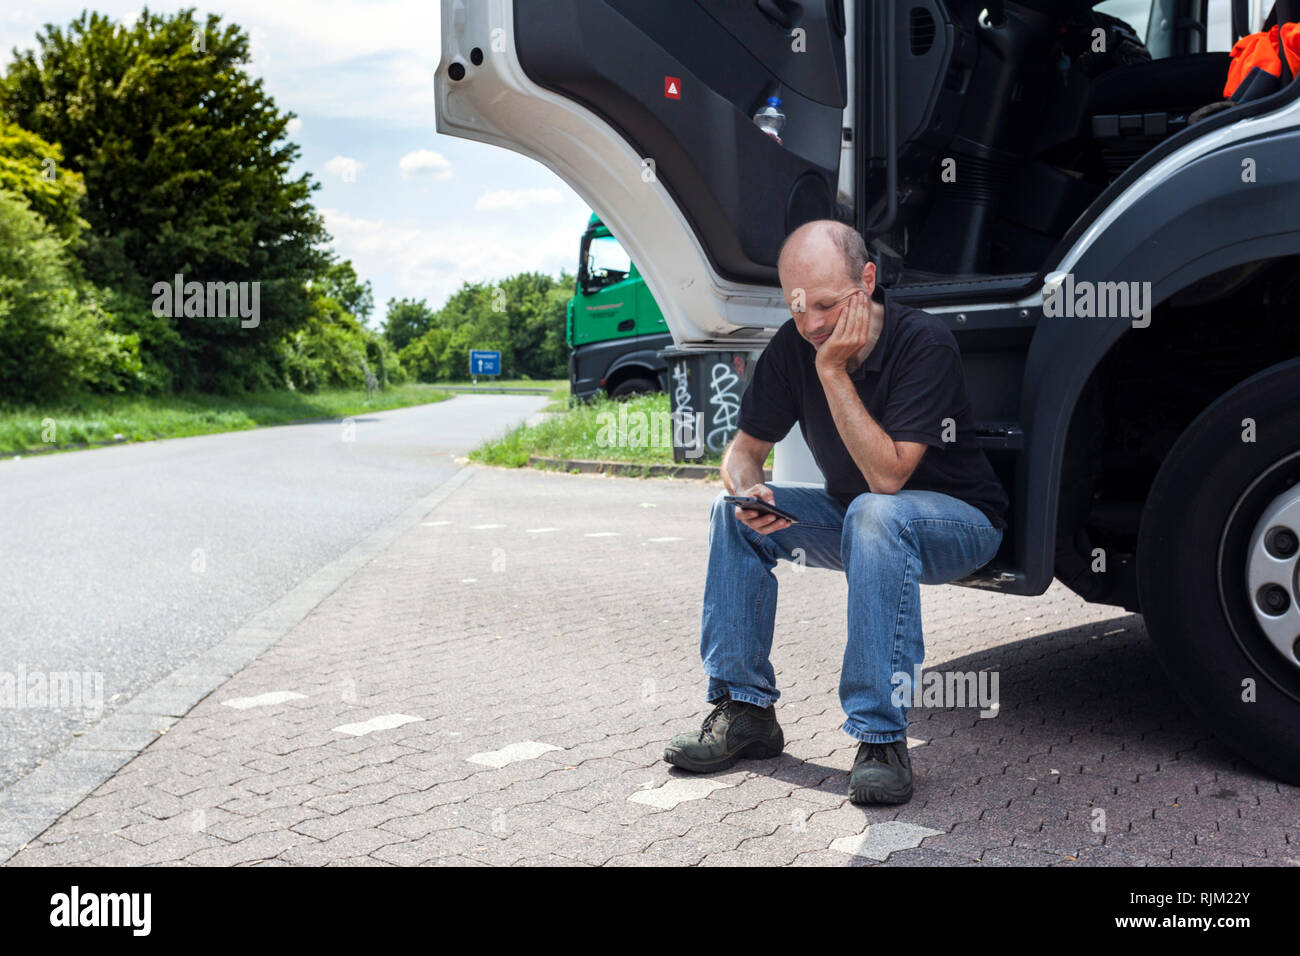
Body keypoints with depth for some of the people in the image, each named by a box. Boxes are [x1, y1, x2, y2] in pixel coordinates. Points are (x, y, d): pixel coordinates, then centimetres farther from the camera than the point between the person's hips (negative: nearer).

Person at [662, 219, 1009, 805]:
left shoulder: (923, 343, -26)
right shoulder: (793, 346, -9)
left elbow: (887, 476, -32)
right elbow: (745, 448, -2)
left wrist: (833, 371, -33)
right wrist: (748, 491, -25)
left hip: (960, 521, -6)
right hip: (855, 520, 6)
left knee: (876, 514, -38)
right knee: (735, 514, -12)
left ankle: (881, 738, -33)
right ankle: (743, 708, -7)